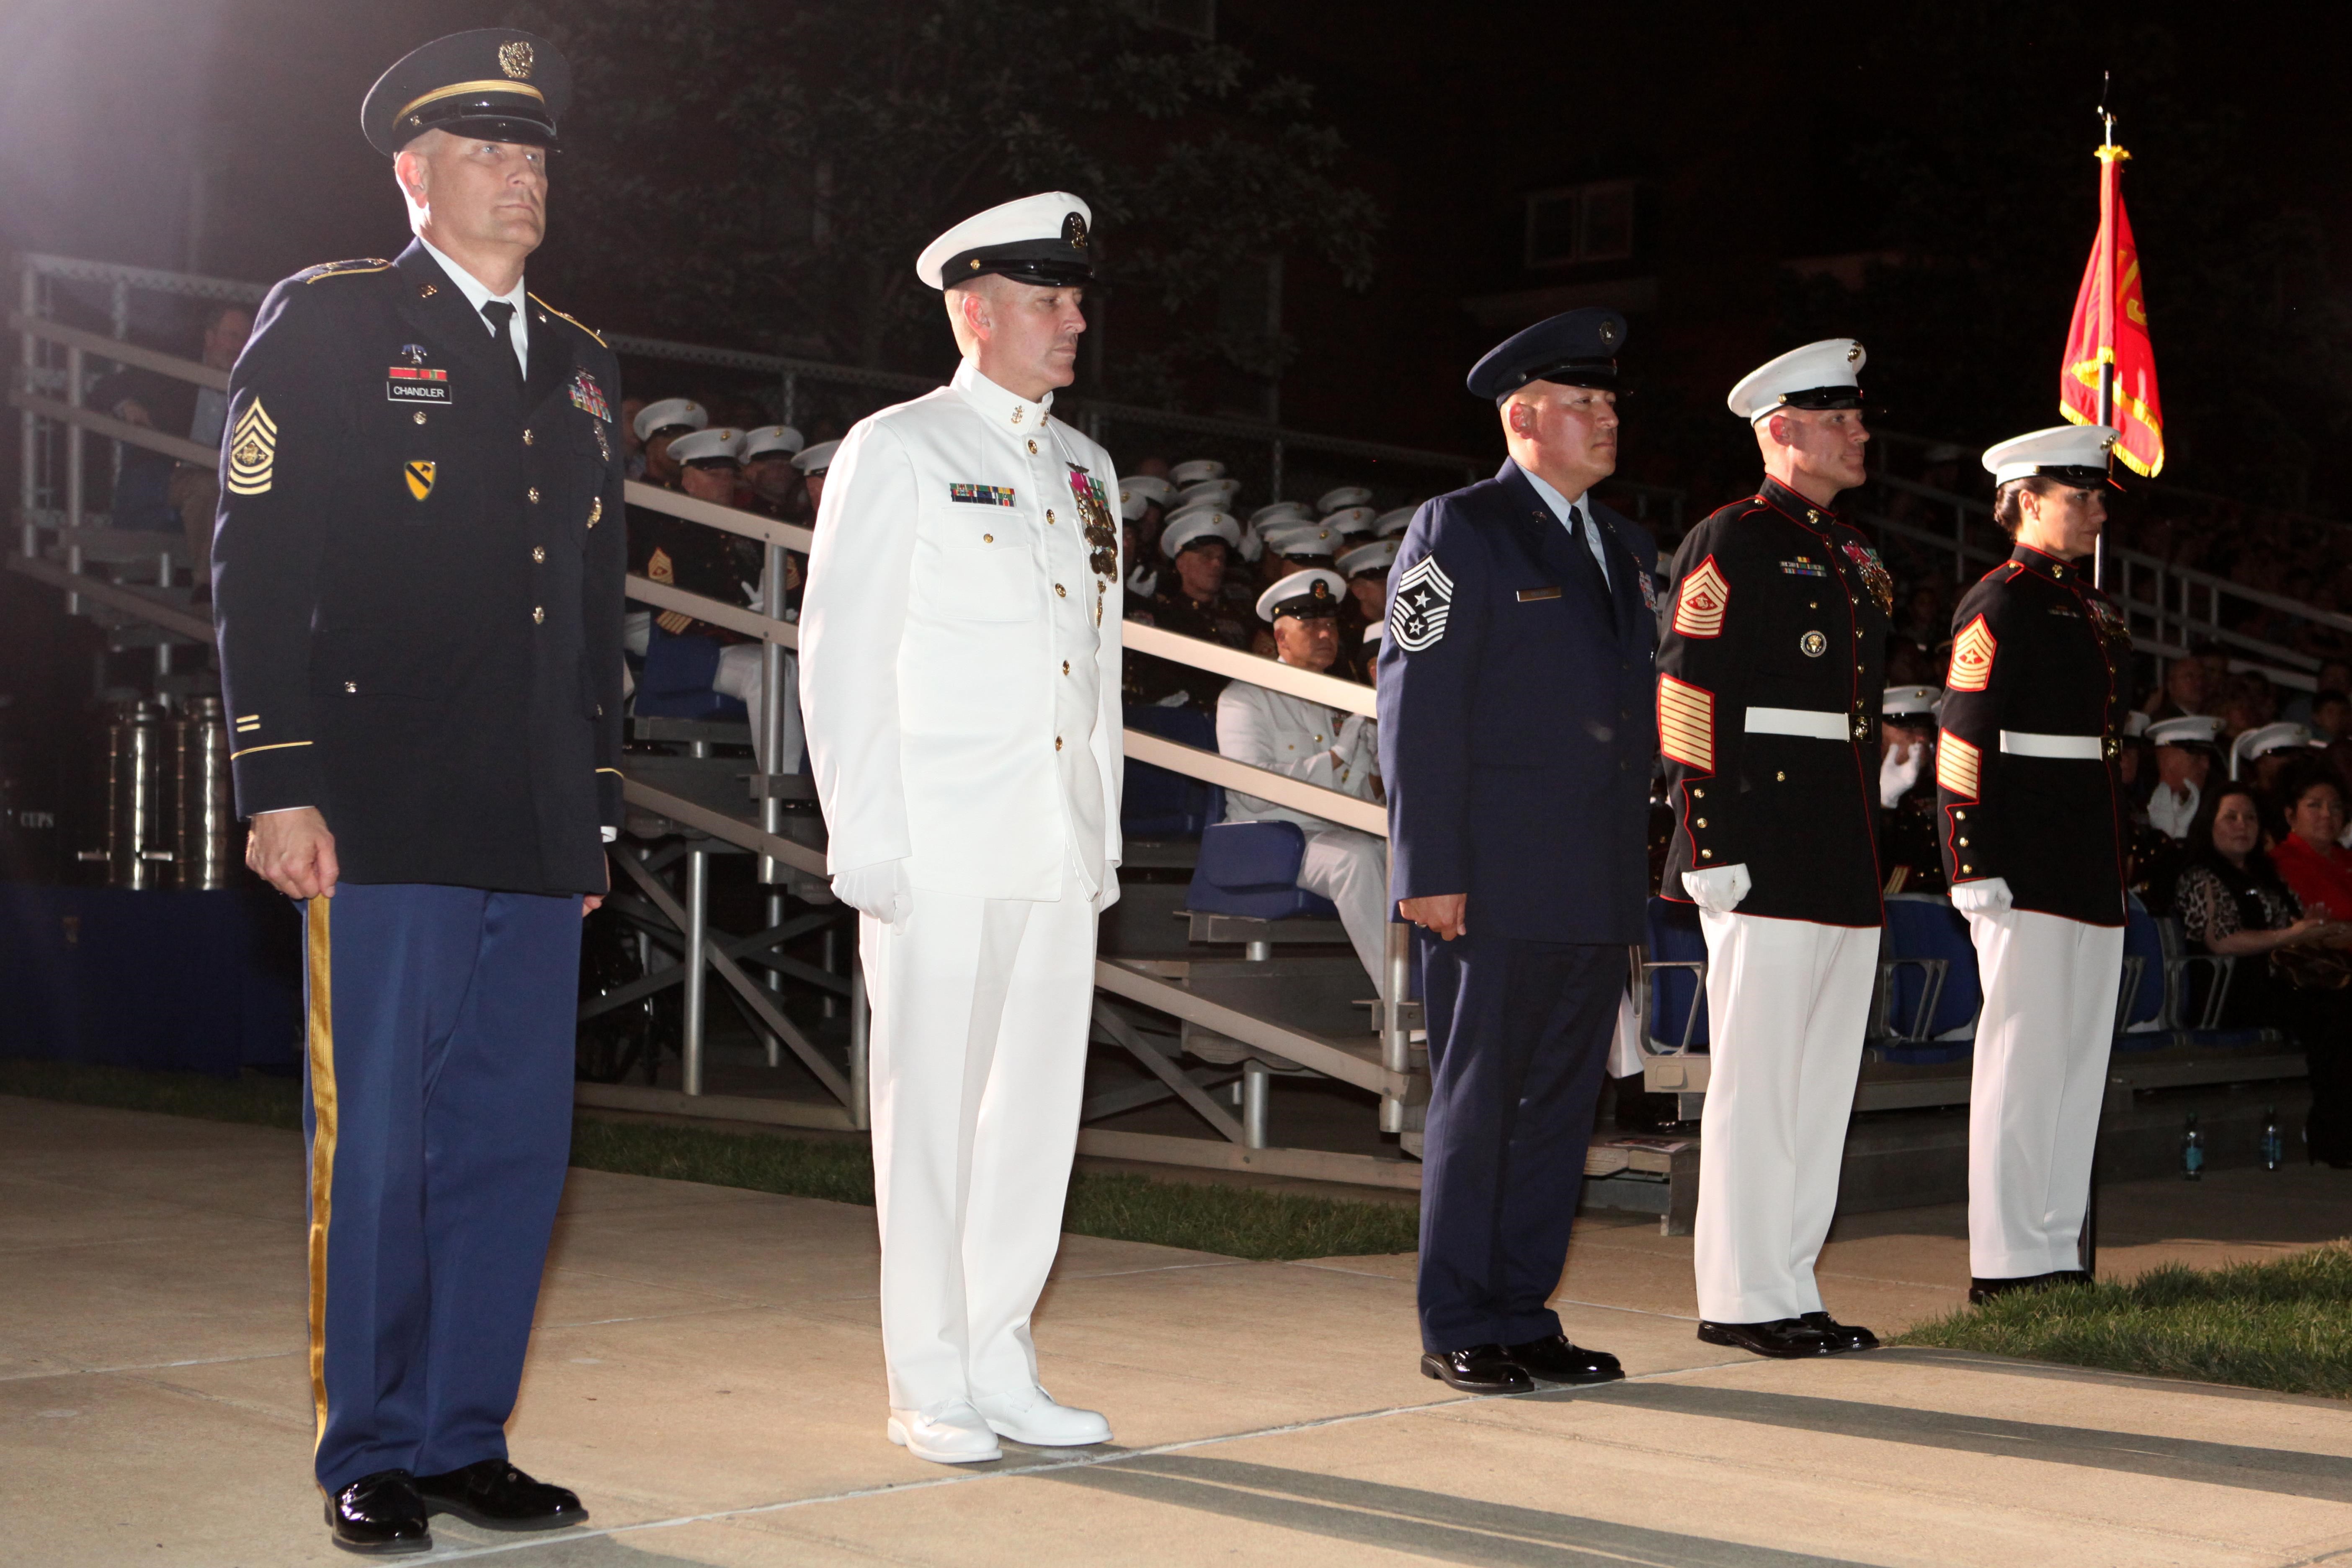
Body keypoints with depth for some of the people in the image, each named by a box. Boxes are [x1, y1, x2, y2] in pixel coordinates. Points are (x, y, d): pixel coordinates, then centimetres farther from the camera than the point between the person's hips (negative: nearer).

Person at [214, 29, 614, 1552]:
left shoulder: (582, 365, 19)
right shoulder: (325, 325, 2)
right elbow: (260, 564, -4)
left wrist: (597, 807, 17)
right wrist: (281, 785, -11)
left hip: (536, 841, 6)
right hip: (385, 825, -5)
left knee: (514, 1144, 7)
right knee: (375, 1143, 0)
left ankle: (466, 1439, 19)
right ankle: (370, 1458, 12)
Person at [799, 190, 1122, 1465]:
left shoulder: (1085, 468, 18)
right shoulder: (897, 451, -1)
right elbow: (841, 655, -4)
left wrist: (1103, 835, 15)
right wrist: (865, 838, -11)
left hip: (1058, 853, 6)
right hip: (939, 847, -6)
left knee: (1038, 1107, 7)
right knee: (931, 1110, -2)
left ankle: (1000, 1370, 17)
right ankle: (930, 1389, 6)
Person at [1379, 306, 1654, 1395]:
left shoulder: (1625, 547, 18)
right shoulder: (1458, 531, -4)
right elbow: (1416, 711, -10)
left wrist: (1633, 857, 14)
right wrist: (1430, 871, -15)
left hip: (1595, 887, 7)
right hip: (1493, 886, -7)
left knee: (1561, 1102, 9)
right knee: (1477, 1100, 0)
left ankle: (1523, 1315, 18)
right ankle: (1459, 1330, 9)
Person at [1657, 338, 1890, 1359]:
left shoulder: (1855, 560, 19)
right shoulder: (1729, 546, -7)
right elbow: (1688, 706, -13)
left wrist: (1870, 855, 20)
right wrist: (1712, 848, -18)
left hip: (1846, 870, 9)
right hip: (1767, 864, -8)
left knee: (1822, 1081, 11)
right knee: (1757, 1078, -3)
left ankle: (1791, 1284, 18)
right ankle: (1743, 1296, 4)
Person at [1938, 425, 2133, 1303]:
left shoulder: (2089, 607, 19)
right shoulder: (2000, 603, -8)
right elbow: (1964, 744, -13)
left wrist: (2120, 861, 20)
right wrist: (1979, 868, -18)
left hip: (2091, 876, 9)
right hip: (2026, 870, -9)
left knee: (2080, 1064, 11)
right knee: (2024, 1058, -5)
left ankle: (2059, 1253, 18)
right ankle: (2006, 1264, 2)